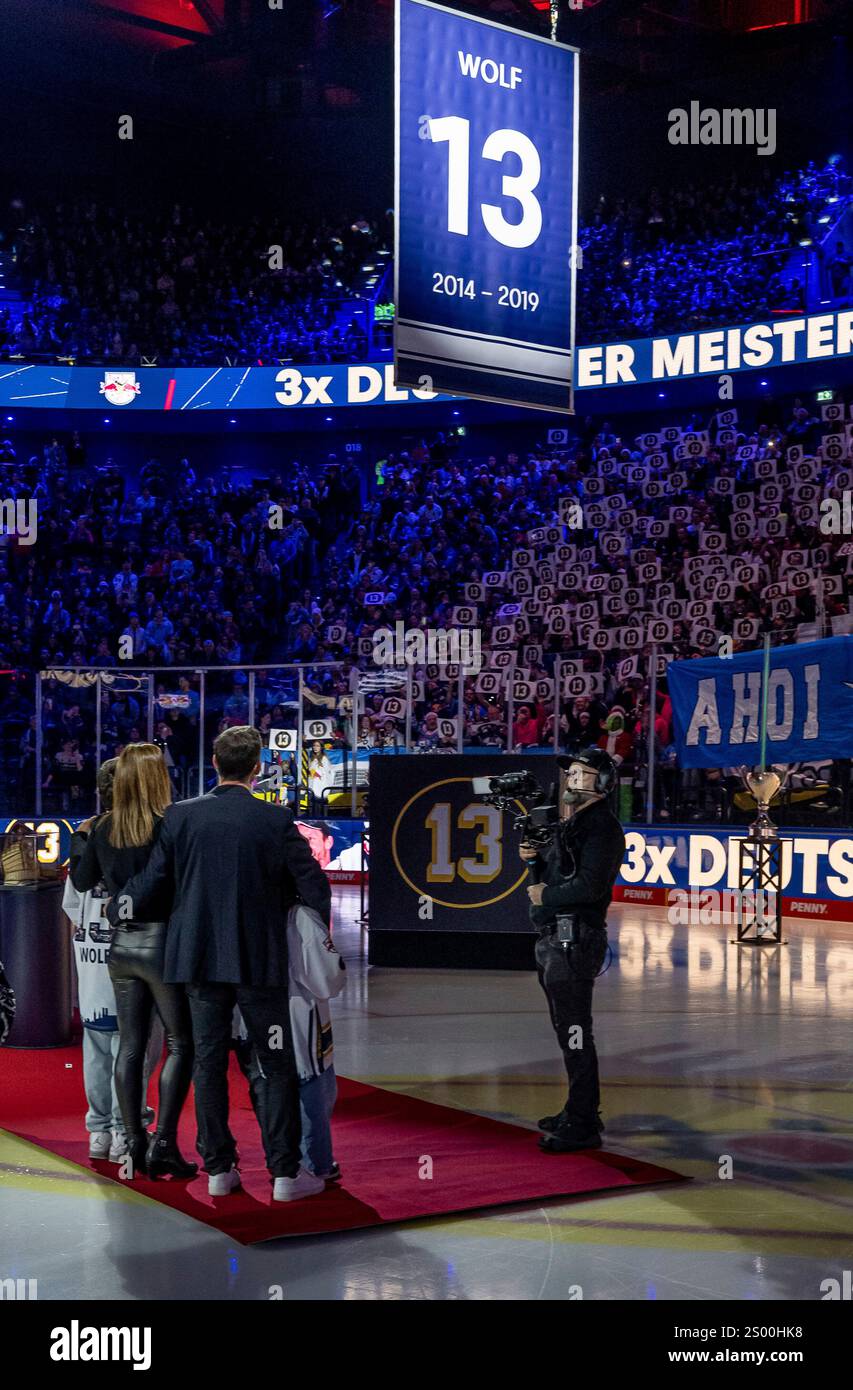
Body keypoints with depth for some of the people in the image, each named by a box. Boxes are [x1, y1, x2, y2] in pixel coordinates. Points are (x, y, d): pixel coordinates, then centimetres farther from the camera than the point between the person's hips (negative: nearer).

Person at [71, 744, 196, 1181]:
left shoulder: (104, 829, 4)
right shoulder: (171, 825, -14)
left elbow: (81, 881, 17)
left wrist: (79, 839, 31)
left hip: (121, 945, 6)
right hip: (163, 944, -6)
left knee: (130, 1046, 10)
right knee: (181, 1044, 4)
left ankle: (134, 1145, 14)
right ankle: (163, 1144, -1)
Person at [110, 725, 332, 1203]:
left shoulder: (182, 816, -3)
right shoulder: (276, 820, -9)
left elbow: (151, 882, 2)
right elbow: (313, 885, -5)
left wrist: (116, 910, 21)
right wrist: (318, 925, 15)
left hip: (199, 958, 3)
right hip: (260, 962, -3)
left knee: (209, 1061, 11)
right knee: (278, 1065, 6)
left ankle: (219, 1168, 16)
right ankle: (286, 1172, 6)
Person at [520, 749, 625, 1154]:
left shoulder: (601, 826, -13)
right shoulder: (570, 823, 19)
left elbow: (589, 886, -24)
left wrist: (544, 896, -11)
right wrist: (533, 860, 3)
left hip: (574, 941, -11)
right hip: (555, 940, 11)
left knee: (575, 1032, -8)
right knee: (567, 1029, 18)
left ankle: (582, 1126, -4)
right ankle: (580, 1111, 28)